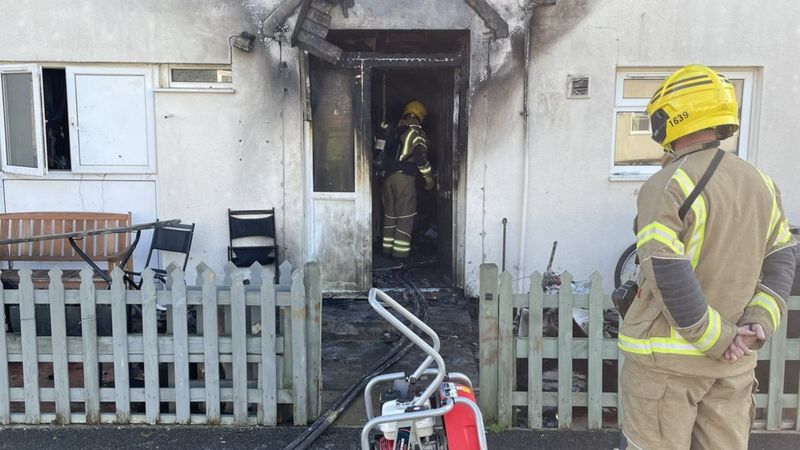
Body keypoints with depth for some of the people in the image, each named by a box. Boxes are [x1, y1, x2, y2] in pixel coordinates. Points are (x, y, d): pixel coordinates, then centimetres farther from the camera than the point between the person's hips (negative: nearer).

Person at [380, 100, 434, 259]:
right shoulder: (416, 132, -5)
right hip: (405, 176, -6)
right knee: (405, 214, 0)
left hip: (388, 176, 6)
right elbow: (421, 157, -12)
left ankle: (387, 246, 19)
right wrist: (428, 178, -3)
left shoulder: (394, 130, 14)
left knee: (390, 212, 14)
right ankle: (400, 250, -2)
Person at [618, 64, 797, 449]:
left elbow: (669, 277, -22)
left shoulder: (667, 187, -16)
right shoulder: (761, 184, 7)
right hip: (736, 361, 7)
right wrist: (760, 322, 0)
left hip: (668, 358, -6)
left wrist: (718, 340, -13)